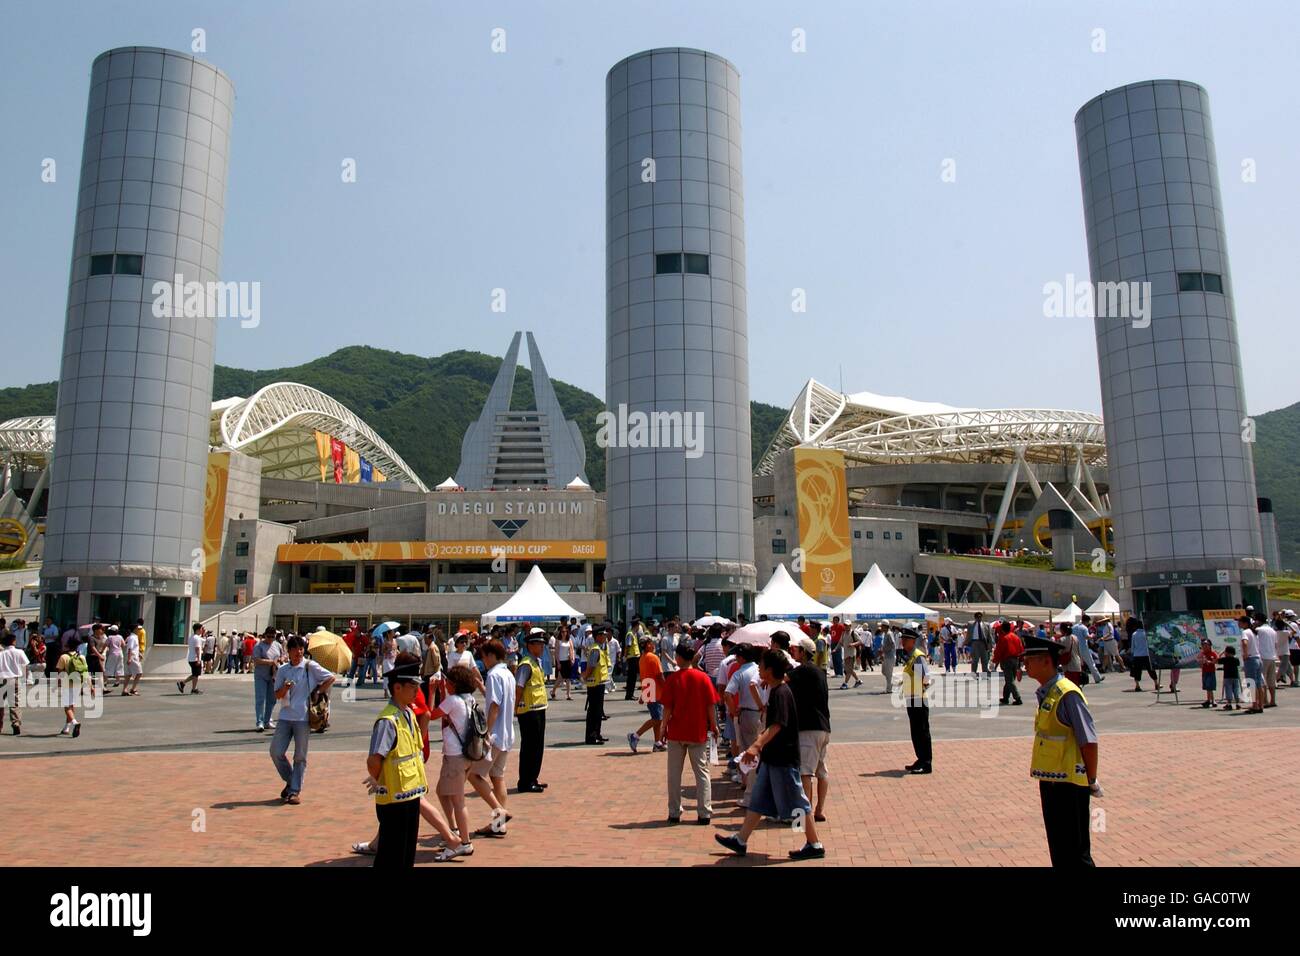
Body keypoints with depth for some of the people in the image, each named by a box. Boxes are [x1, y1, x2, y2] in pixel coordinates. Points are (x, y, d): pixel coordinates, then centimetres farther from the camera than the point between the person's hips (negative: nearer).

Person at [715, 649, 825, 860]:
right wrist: (760, 743, 25)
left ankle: (814, 845, 13)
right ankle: (741, 841, 20)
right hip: (772, 756, 10)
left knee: (796, 803, 1)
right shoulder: (775, 690, 10)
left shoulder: (780, 693, -20)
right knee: (757, 800, 13)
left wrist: (757, 745, -40)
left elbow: (777, 725, -31)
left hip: (783, 758, -10)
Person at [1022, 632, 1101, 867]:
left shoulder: (1067, 694, -19)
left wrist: (1092, 782, -11)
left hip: (1069, 784, -9)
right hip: (1050, 780, 9)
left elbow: (1089, 741, -18)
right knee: (1058, 849, 18)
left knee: (1075, 853, 0)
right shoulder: (1045, 693, 9)